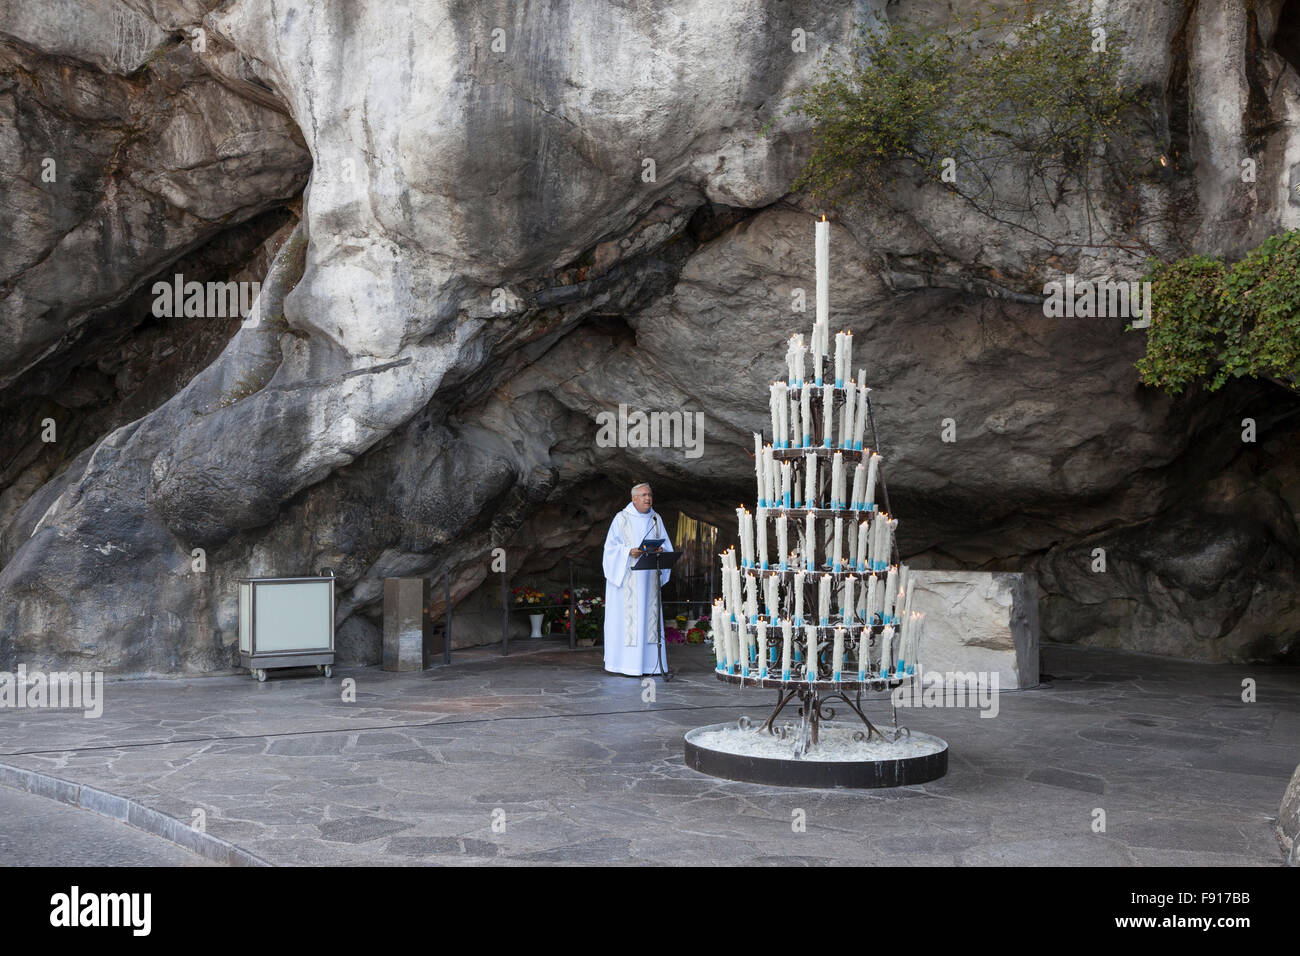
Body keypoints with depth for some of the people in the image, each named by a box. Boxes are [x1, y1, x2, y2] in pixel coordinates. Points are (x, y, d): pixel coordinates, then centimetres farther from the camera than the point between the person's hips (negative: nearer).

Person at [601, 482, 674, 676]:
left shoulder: (656, 519, 13)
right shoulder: (622, 518, 0)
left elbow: (667, 546, 13)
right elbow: (611, 546, -4)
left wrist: (661, 550, -9)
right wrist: (629, 551, -21)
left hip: (649, 577, 4)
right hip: (627, 577, -4)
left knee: (648, 615, 2)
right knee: (626, 617, -8)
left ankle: (647, 664, 3)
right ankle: (625, 664, -7)